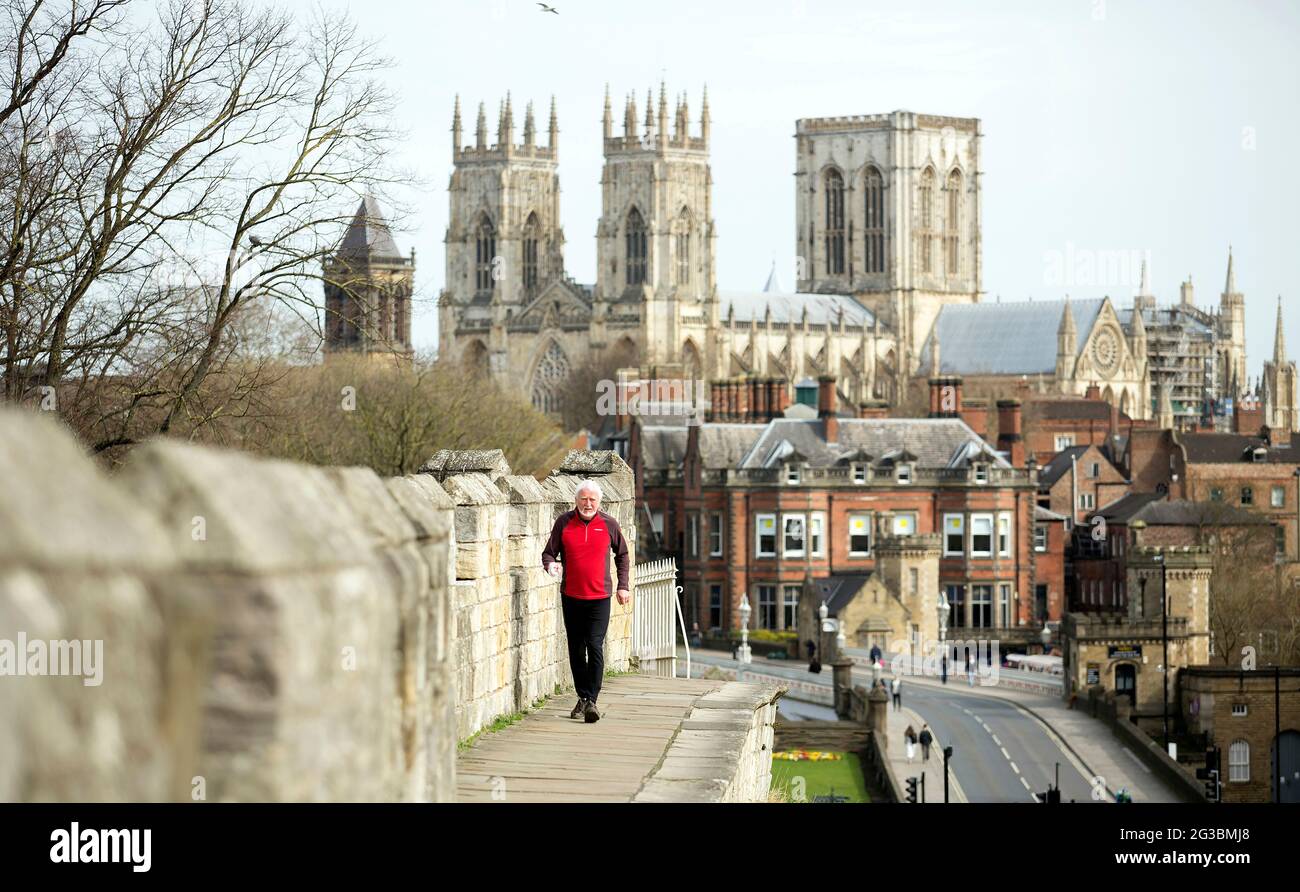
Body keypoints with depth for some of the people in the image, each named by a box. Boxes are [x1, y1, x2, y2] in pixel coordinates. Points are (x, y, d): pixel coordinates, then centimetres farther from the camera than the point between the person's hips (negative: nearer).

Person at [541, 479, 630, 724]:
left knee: (595, 647, -12)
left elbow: (622, 555, 14)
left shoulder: (609, 525, 0)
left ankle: (592, 701, -14)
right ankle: (582, 697, 22)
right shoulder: (564, 522, -1)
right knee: (576, 649, 10)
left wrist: (623, 586, 10)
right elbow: (548, 552, 5)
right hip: (571, 597, 2)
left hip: (599, 597, -2)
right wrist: (550, 565, -18)